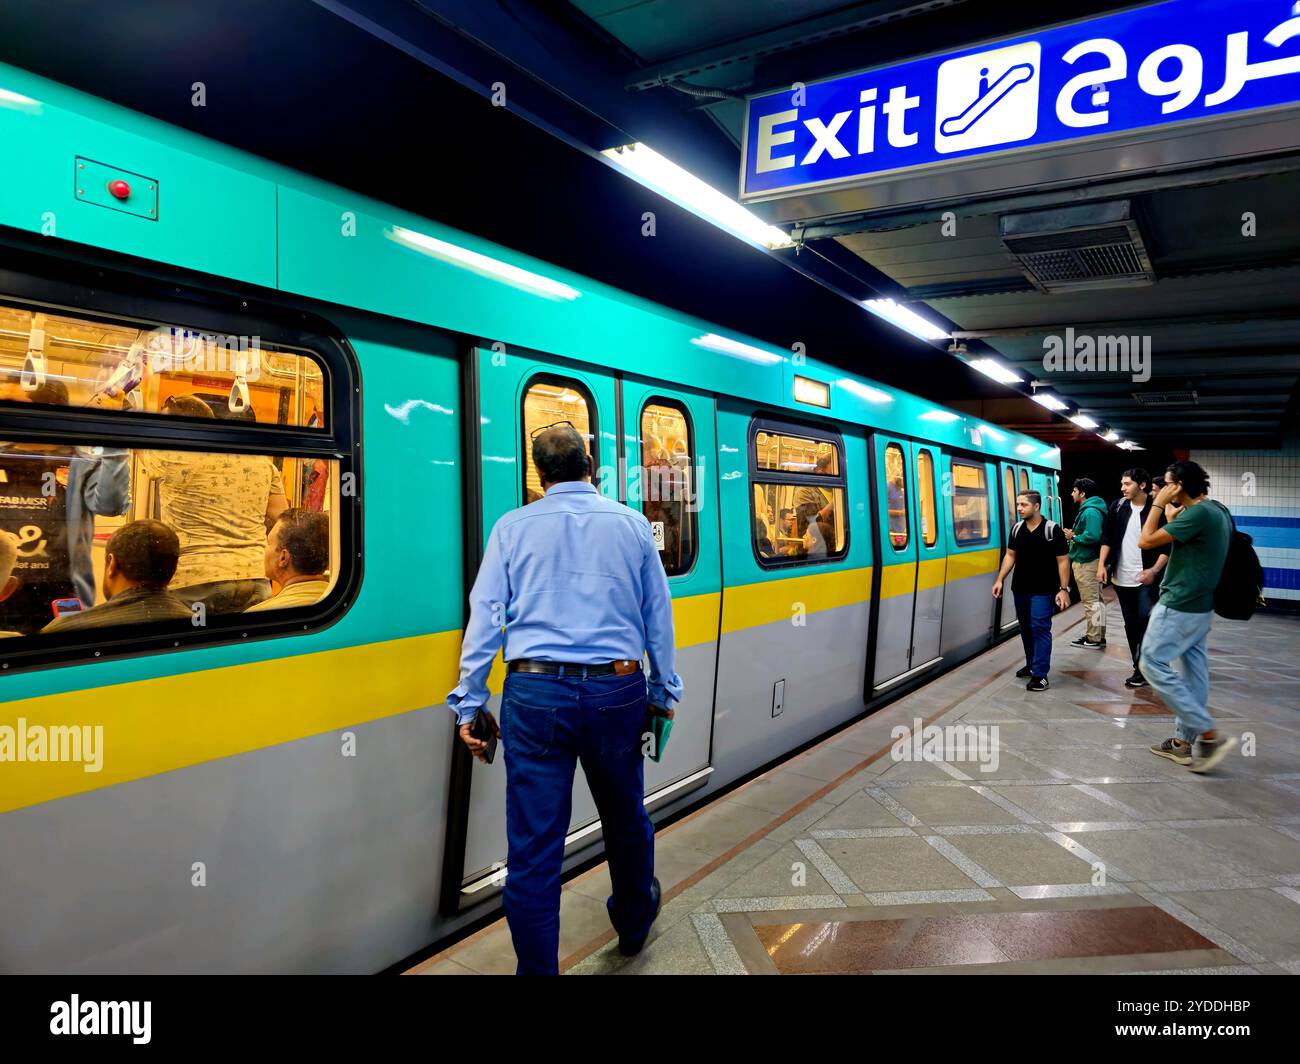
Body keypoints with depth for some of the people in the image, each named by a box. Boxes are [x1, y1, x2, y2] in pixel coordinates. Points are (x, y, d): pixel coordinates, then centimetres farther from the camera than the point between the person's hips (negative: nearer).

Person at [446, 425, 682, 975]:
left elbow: (484, 618, -1)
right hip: (617, 690, 2)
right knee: (625, 817, 23)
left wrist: (468, 704, 4)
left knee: (533, 845, 6)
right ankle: (634, 922, 46)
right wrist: (665, 691, 18)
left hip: (535, 693, -1)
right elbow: (658, 617, 9)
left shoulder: (513, 527, 3)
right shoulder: (632, 523, 6)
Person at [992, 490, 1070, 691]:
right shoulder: (1017, 529, 5)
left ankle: (1040, 674, -4)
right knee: (1026, 628, 13)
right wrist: (999, 580, 3)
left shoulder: (1052, 530, -10)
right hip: (1020, 588, 5)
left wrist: (1064, 588, -14)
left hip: (1043, 590, -5)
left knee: (1040, 629, -7)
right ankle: (1031, 665, 29)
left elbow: (1062, 561, -9)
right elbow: (1010, 556, 11)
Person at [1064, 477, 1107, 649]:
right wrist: (1074, 535, 4)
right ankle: (1097, 635, 23)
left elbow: (1093, 536, -29)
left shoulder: (1090, 511, -18)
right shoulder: (1088, 509, 14)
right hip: (1088, 560, 11)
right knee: (1096, 600, 15)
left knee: (1090, 602, -4)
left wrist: (1073, 537, -15)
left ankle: (1093, 639, 2)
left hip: (1086, 562, -11)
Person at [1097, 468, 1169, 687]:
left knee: (1146, 622, -12)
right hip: (1122, 578, 4)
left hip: (1146, 578, -4)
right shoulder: (1117, 507, 5)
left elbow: (1168, 546, -8)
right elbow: (1107, 538, 9)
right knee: (1131, 624, 11)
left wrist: (1154, 570, -20)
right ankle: (1141, 668, 22)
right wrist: (1101, 564, -1)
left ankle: (1142, 668, -1)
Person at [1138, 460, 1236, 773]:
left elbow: (1145, 541, -20)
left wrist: (1158, 504, -10)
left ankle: (1210, 735, -3)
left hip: (1179, 606, -10)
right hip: (1201, 606, 10)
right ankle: (1185, 742, 20)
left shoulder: (1198, 513, -22)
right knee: (1194, 670, 12)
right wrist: (1172, 515, 13)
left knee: (1153, 664, -2)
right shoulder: (1219, 510, 9)